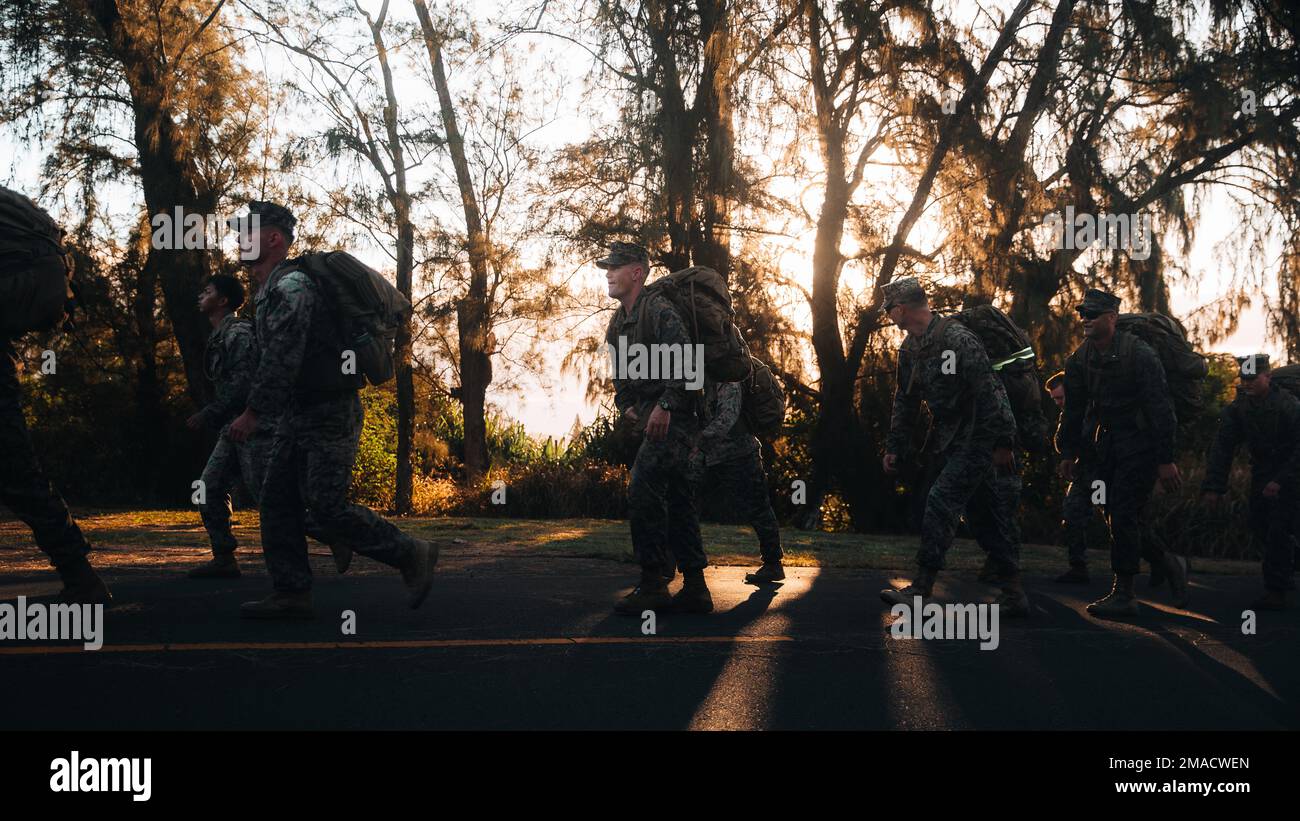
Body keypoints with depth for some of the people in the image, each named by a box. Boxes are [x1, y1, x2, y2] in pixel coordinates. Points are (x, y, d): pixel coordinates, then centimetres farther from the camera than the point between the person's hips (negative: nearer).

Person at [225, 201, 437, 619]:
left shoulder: (291, 287, -17)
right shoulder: (271, 290, 16)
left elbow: (281, 360, -24)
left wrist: (252, 413, -21)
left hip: (329, 414, -10)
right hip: (298, 415, 10)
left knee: (327, 507, -11)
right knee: (278, 502, 5)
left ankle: (412, 555, 1)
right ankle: (291, 595, 8)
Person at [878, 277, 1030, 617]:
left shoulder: (957, 339, -20)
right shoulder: (910, 348, 8)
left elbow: (988, 393, -21)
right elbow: (905, 401, 18)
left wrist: (1002, 443, -21)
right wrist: (894, 447, 16)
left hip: (979, 436, -9)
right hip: (952, 441, 9)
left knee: (941, 501, -15)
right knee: (981, 512, 10)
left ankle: (922, 587, -11)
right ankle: (1013, 593, 17)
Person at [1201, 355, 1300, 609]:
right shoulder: (1237, 409, -6)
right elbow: (1222, 448, -8)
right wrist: (1213, 486, -16)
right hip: (1261, 472, 6)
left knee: (1279, 529, -12)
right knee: (1259, 526, 9)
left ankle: (1276, 593, -9)